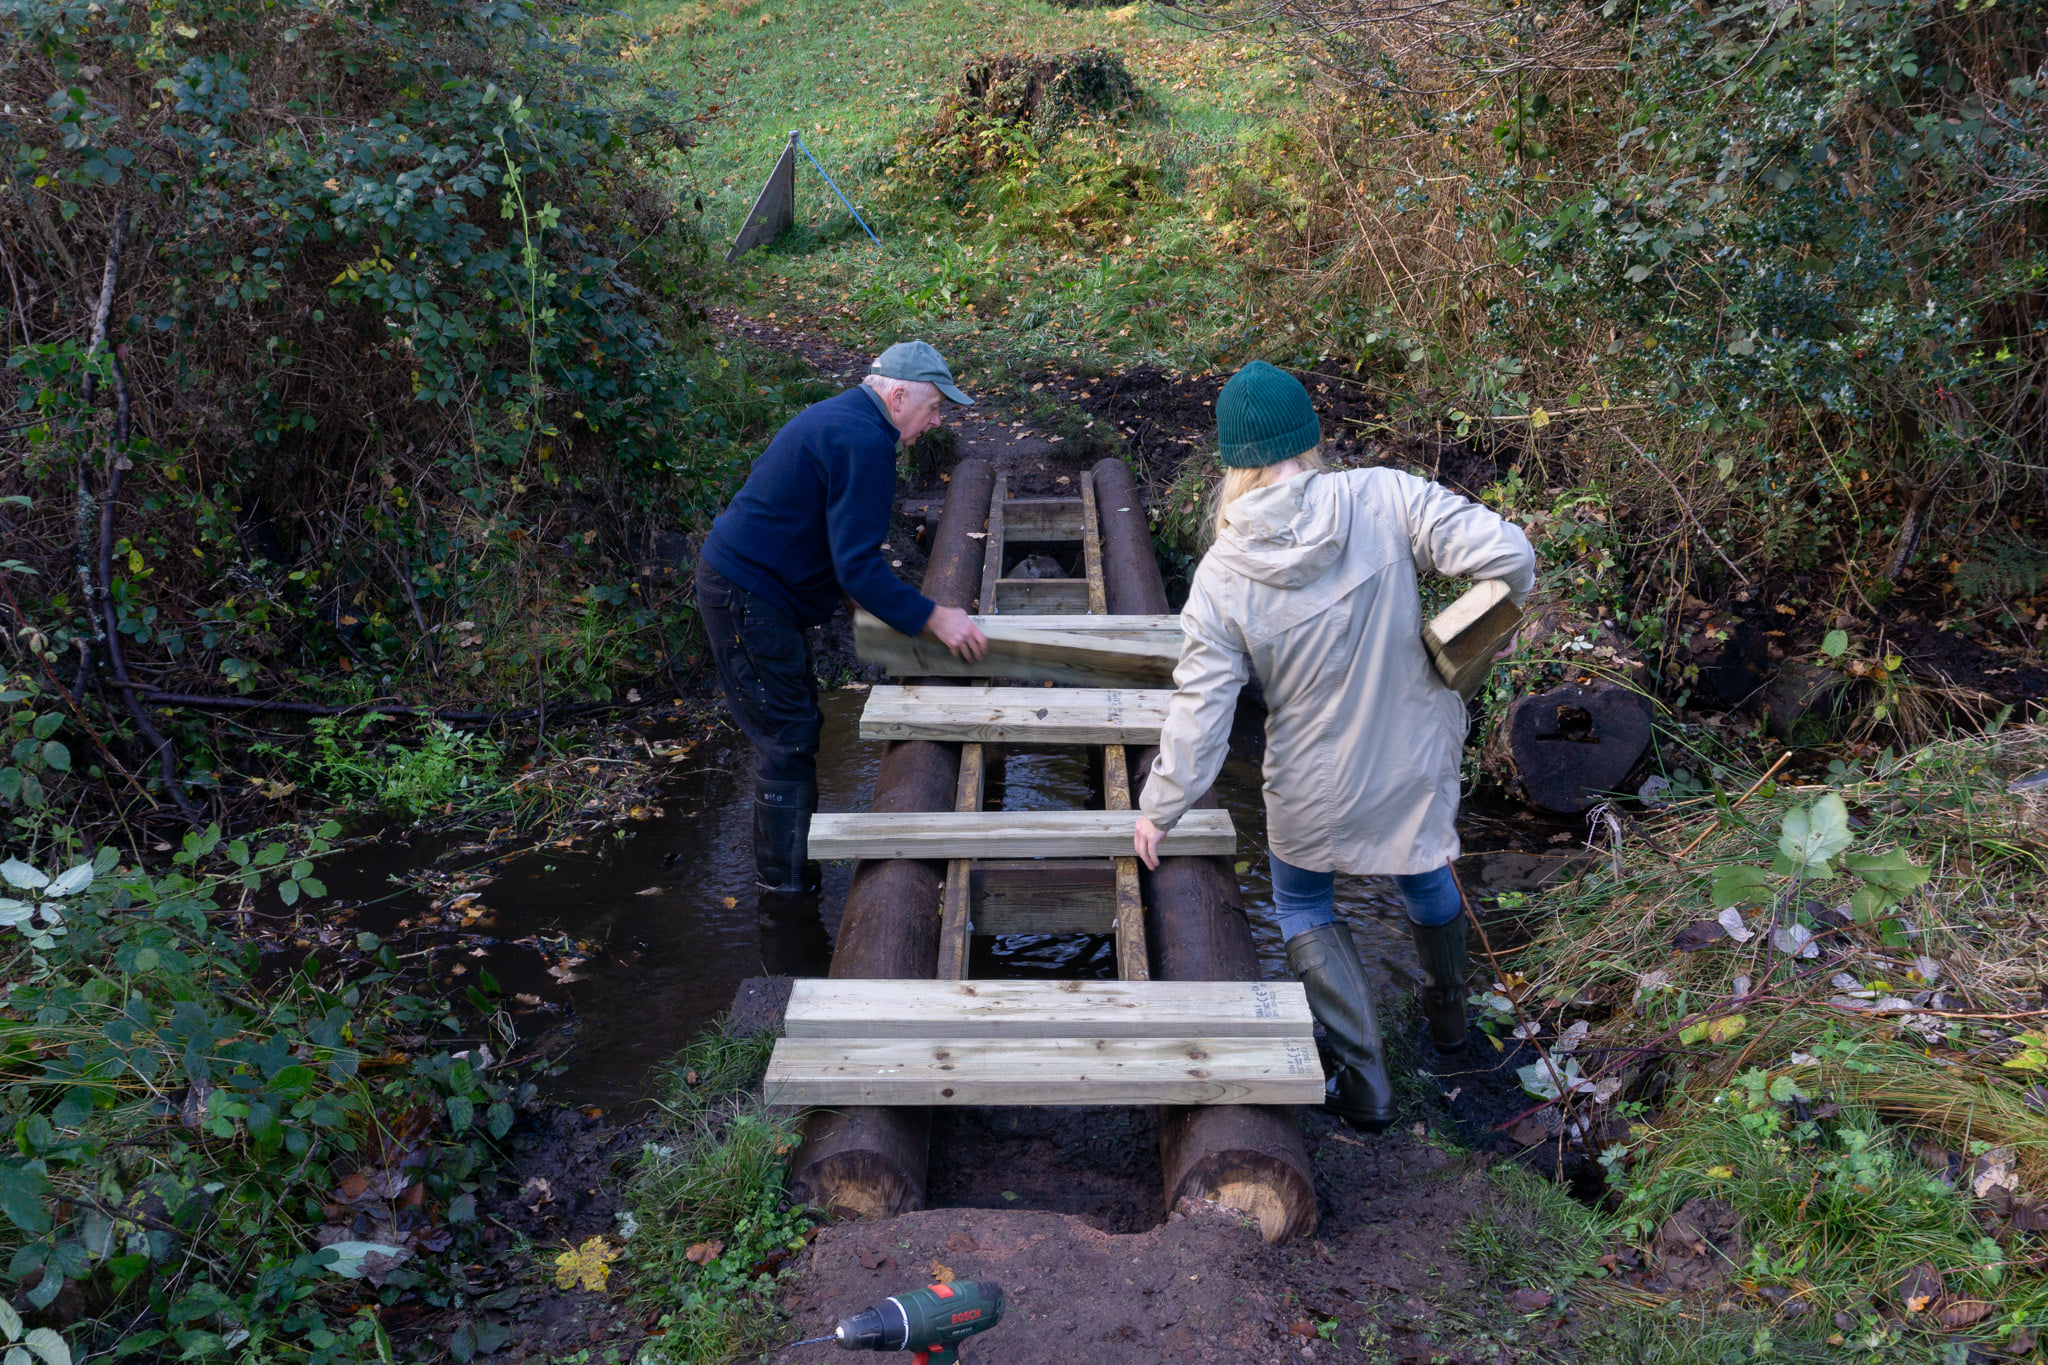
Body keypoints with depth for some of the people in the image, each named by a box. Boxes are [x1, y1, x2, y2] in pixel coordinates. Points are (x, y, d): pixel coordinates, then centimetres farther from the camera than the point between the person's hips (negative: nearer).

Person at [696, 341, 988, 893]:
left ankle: (786, 863, 32)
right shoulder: (864, 443, -22)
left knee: (798, 722, 19)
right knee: (788, 735, -4)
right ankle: (788, 882, 8)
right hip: (747, 598, -11)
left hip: (740, 582, 11)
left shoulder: (837, 417, 13)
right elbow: (857, 564, -26)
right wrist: (932, 618, -22)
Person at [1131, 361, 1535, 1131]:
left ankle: (1364, 1083, 25)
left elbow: (1200, 708, -14)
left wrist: (1159, 810, -1)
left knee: (1302, 906, 24)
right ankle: (1449, 1011, 56)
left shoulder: (1223, 576, -19)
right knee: (1423, 869, 31)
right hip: (1419, 760, 2)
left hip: (1318, 790, -2)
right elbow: (1508, 554, -24)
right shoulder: (1383, 500, -21)